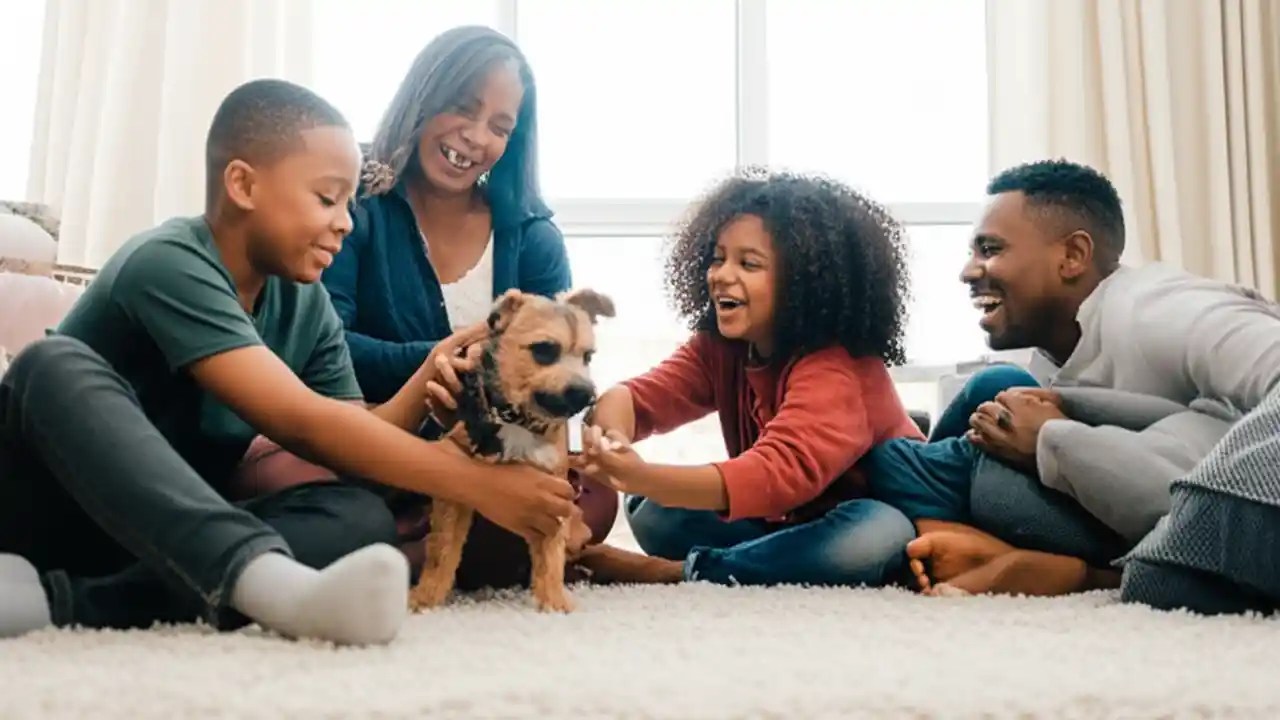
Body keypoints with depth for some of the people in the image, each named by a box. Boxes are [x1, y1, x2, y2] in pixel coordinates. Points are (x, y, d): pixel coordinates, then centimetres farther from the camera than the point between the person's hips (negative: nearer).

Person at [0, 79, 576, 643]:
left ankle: (65, 599, -33)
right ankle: (265, 575, -52)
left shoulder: (307, 304, 2)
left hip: (178, 532, 6)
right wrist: (478, 485, -30)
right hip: (53, 511, -5)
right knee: (56, 366, -34)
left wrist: (429, 378, -18)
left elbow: (353, 443, -1)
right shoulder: (170, 265, -22)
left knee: (364, 518, -20)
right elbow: (299, 423, -30)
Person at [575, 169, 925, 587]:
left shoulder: (837, 369, -29)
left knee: (879, 536, -40)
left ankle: (685, 571, -29)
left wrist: (643, 476, -56)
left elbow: (782, 473, -45)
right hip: (780, 521, 6)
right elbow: (640, 396, -20)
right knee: (649, 508, -14)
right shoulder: (720, 345, -6)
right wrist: (609, 436, -46)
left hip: (866, 523, -5)